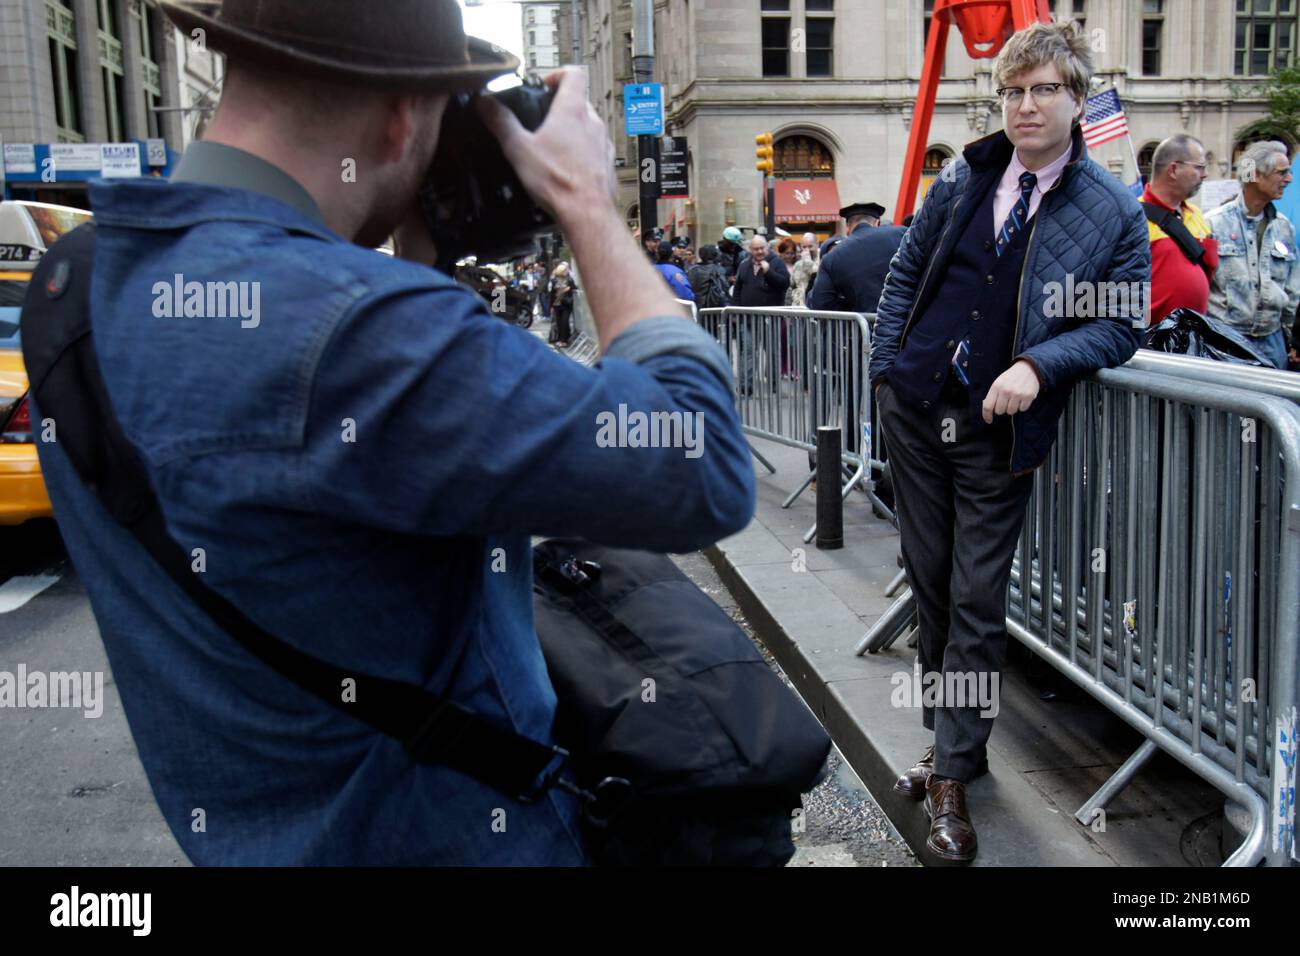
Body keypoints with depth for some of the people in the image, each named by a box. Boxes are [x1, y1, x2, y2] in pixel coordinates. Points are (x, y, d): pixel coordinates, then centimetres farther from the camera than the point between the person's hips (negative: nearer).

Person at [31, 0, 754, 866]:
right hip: (444, 837, -7)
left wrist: (415, 247, 0)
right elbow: (708, 474, -29)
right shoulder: (348, 320, -34)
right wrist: (587, 203, -19)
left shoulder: (77, 283, -5)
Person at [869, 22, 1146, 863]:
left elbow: (1121, 324, -4)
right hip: (915, 407, 4)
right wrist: (885, 363, 5)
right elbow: (906, 272, 13)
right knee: (930, 580, 12)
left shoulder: (1114, 212, -2)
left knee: (977, 602, 0)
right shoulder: (965, 177, 7)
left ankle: (952, 776, 12)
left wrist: (1035, 367, -19)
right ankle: (952, 741, 28)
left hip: (999, 429, -3)